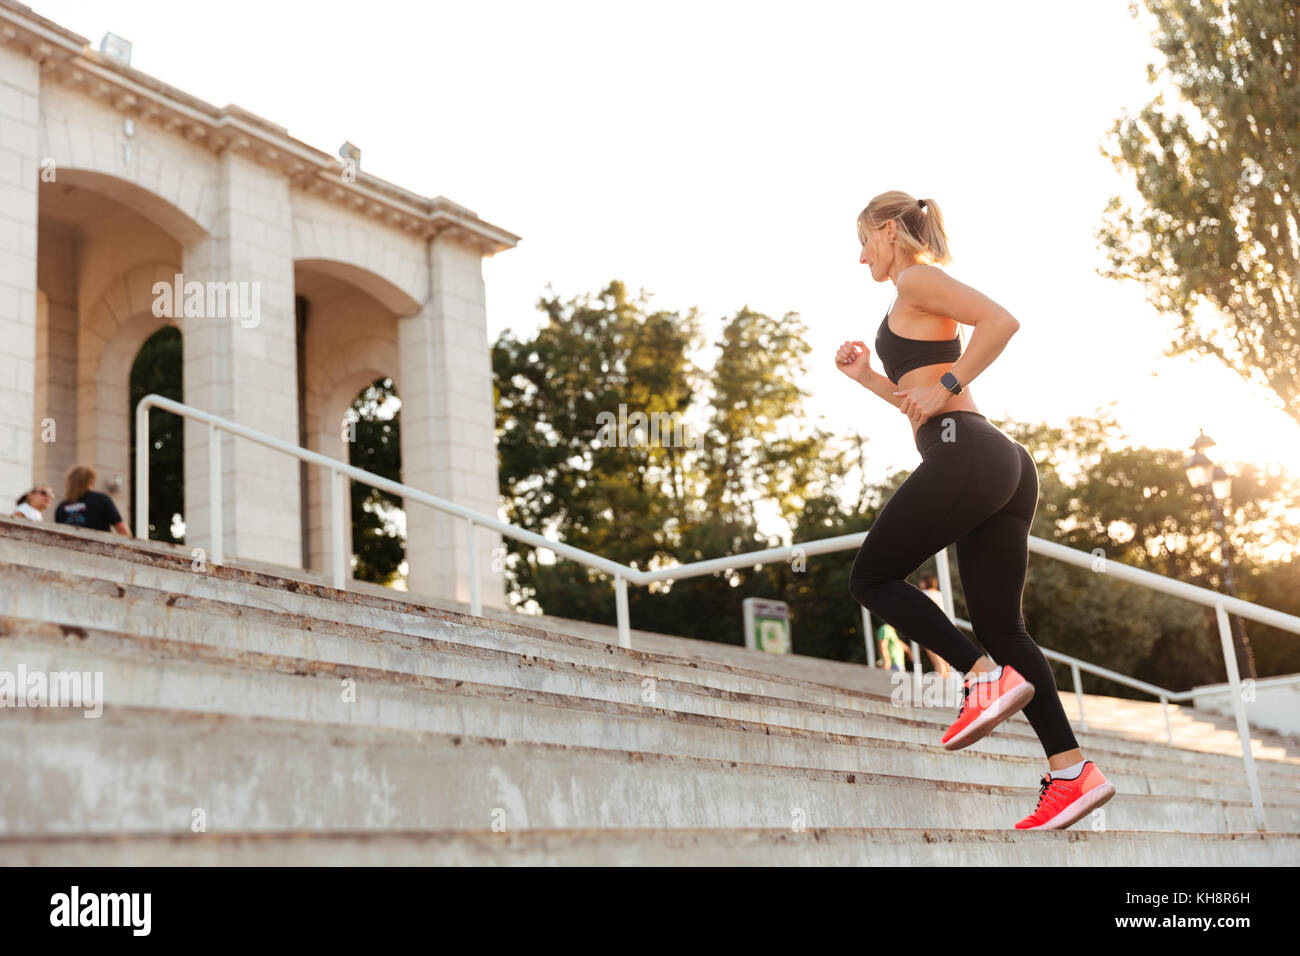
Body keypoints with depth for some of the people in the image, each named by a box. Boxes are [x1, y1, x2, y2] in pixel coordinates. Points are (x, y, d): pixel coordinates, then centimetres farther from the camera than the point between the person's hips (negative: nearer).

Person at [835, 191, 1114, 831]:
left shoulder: (916, 280, 1)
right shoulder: (924, 312, 29)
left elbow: (1001, 321, -14)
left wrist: (945, 388, -13)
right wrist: (868, 377, 27)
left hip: (964, 454, -10)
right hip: (1004, 464, 10)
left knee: (871, 579, 2)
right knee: (999, 623, 5)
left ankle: (985, 677, -13)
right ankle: (1071, 771, -2)